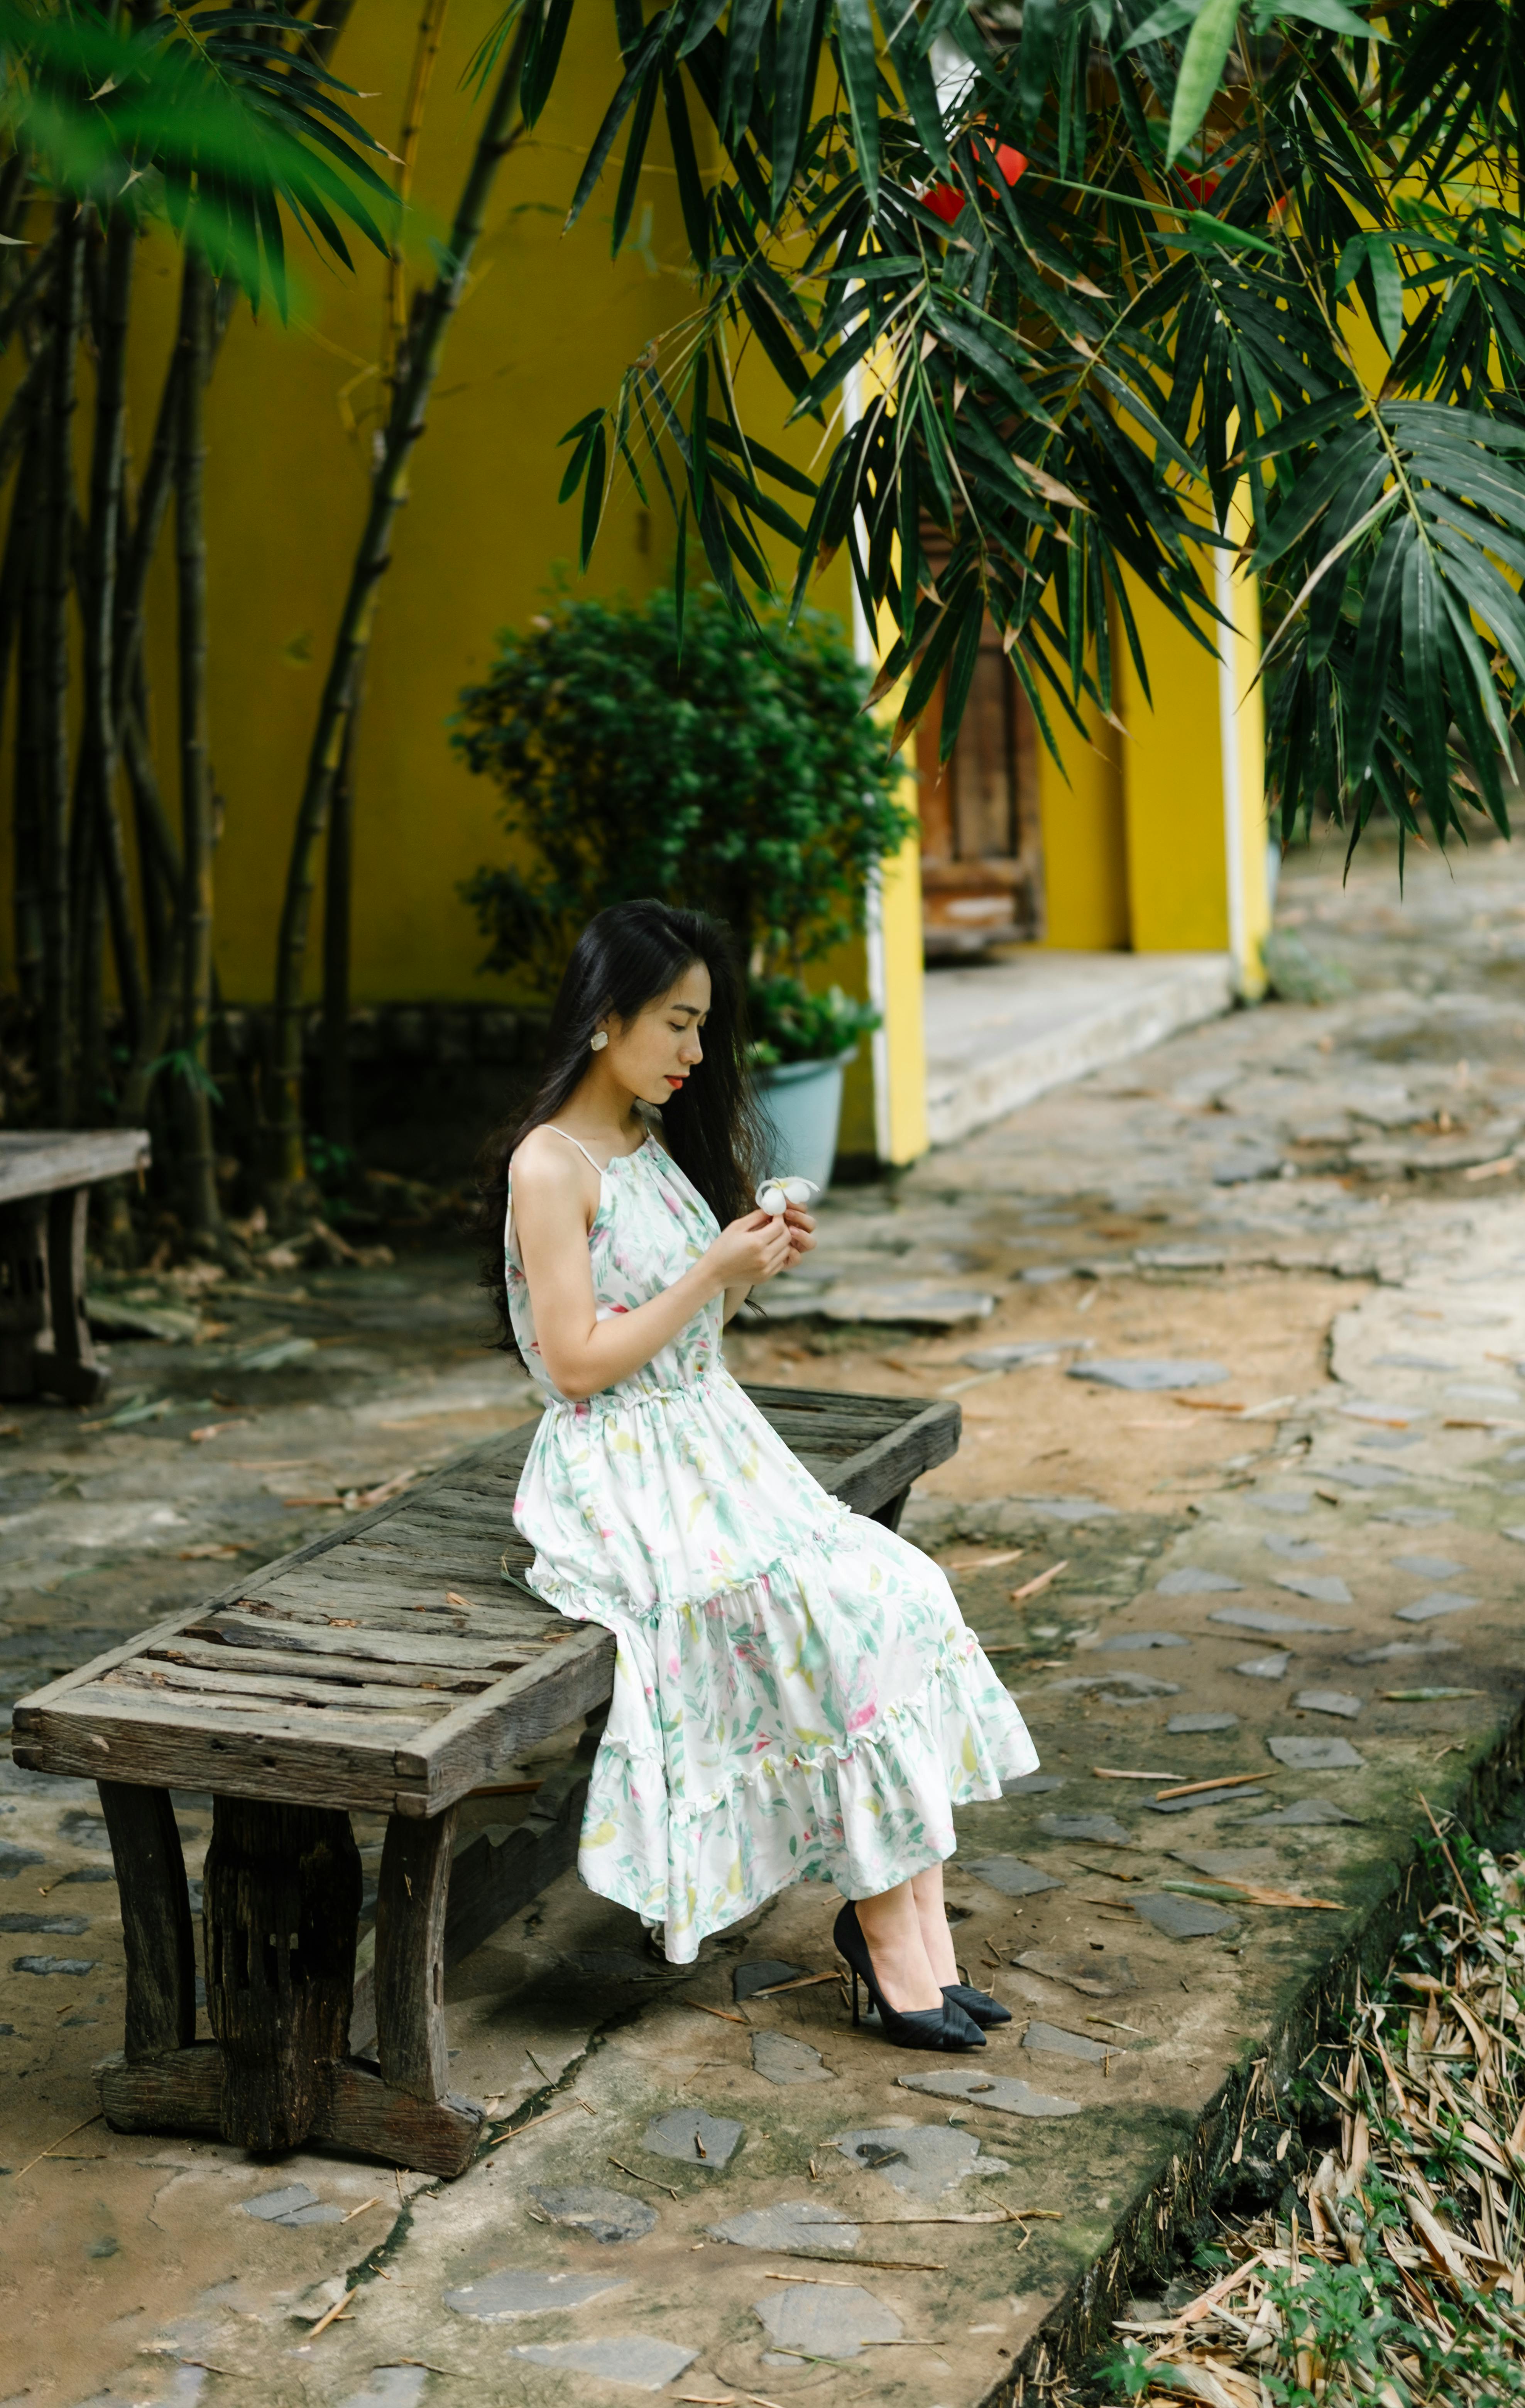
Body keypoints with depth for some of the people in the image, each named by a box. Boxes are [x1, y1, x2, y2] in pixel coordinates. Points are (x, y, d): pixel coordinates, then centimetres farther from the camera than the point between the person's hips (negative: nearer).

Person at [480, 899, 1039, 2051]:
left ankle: (913, 1910, -16)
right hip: (622, 1477, -8)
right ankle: (882, 1914, -12)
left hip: (717, 1446, 8)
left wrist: (754, 1269, 3)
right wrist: (713, 1273, -15)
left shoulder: (658, 1143, 15)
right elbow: (578, 1363, -15)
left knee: (901, 1593, -15)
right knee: (836, 1617, -25)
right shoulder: (550, 1167, -11)